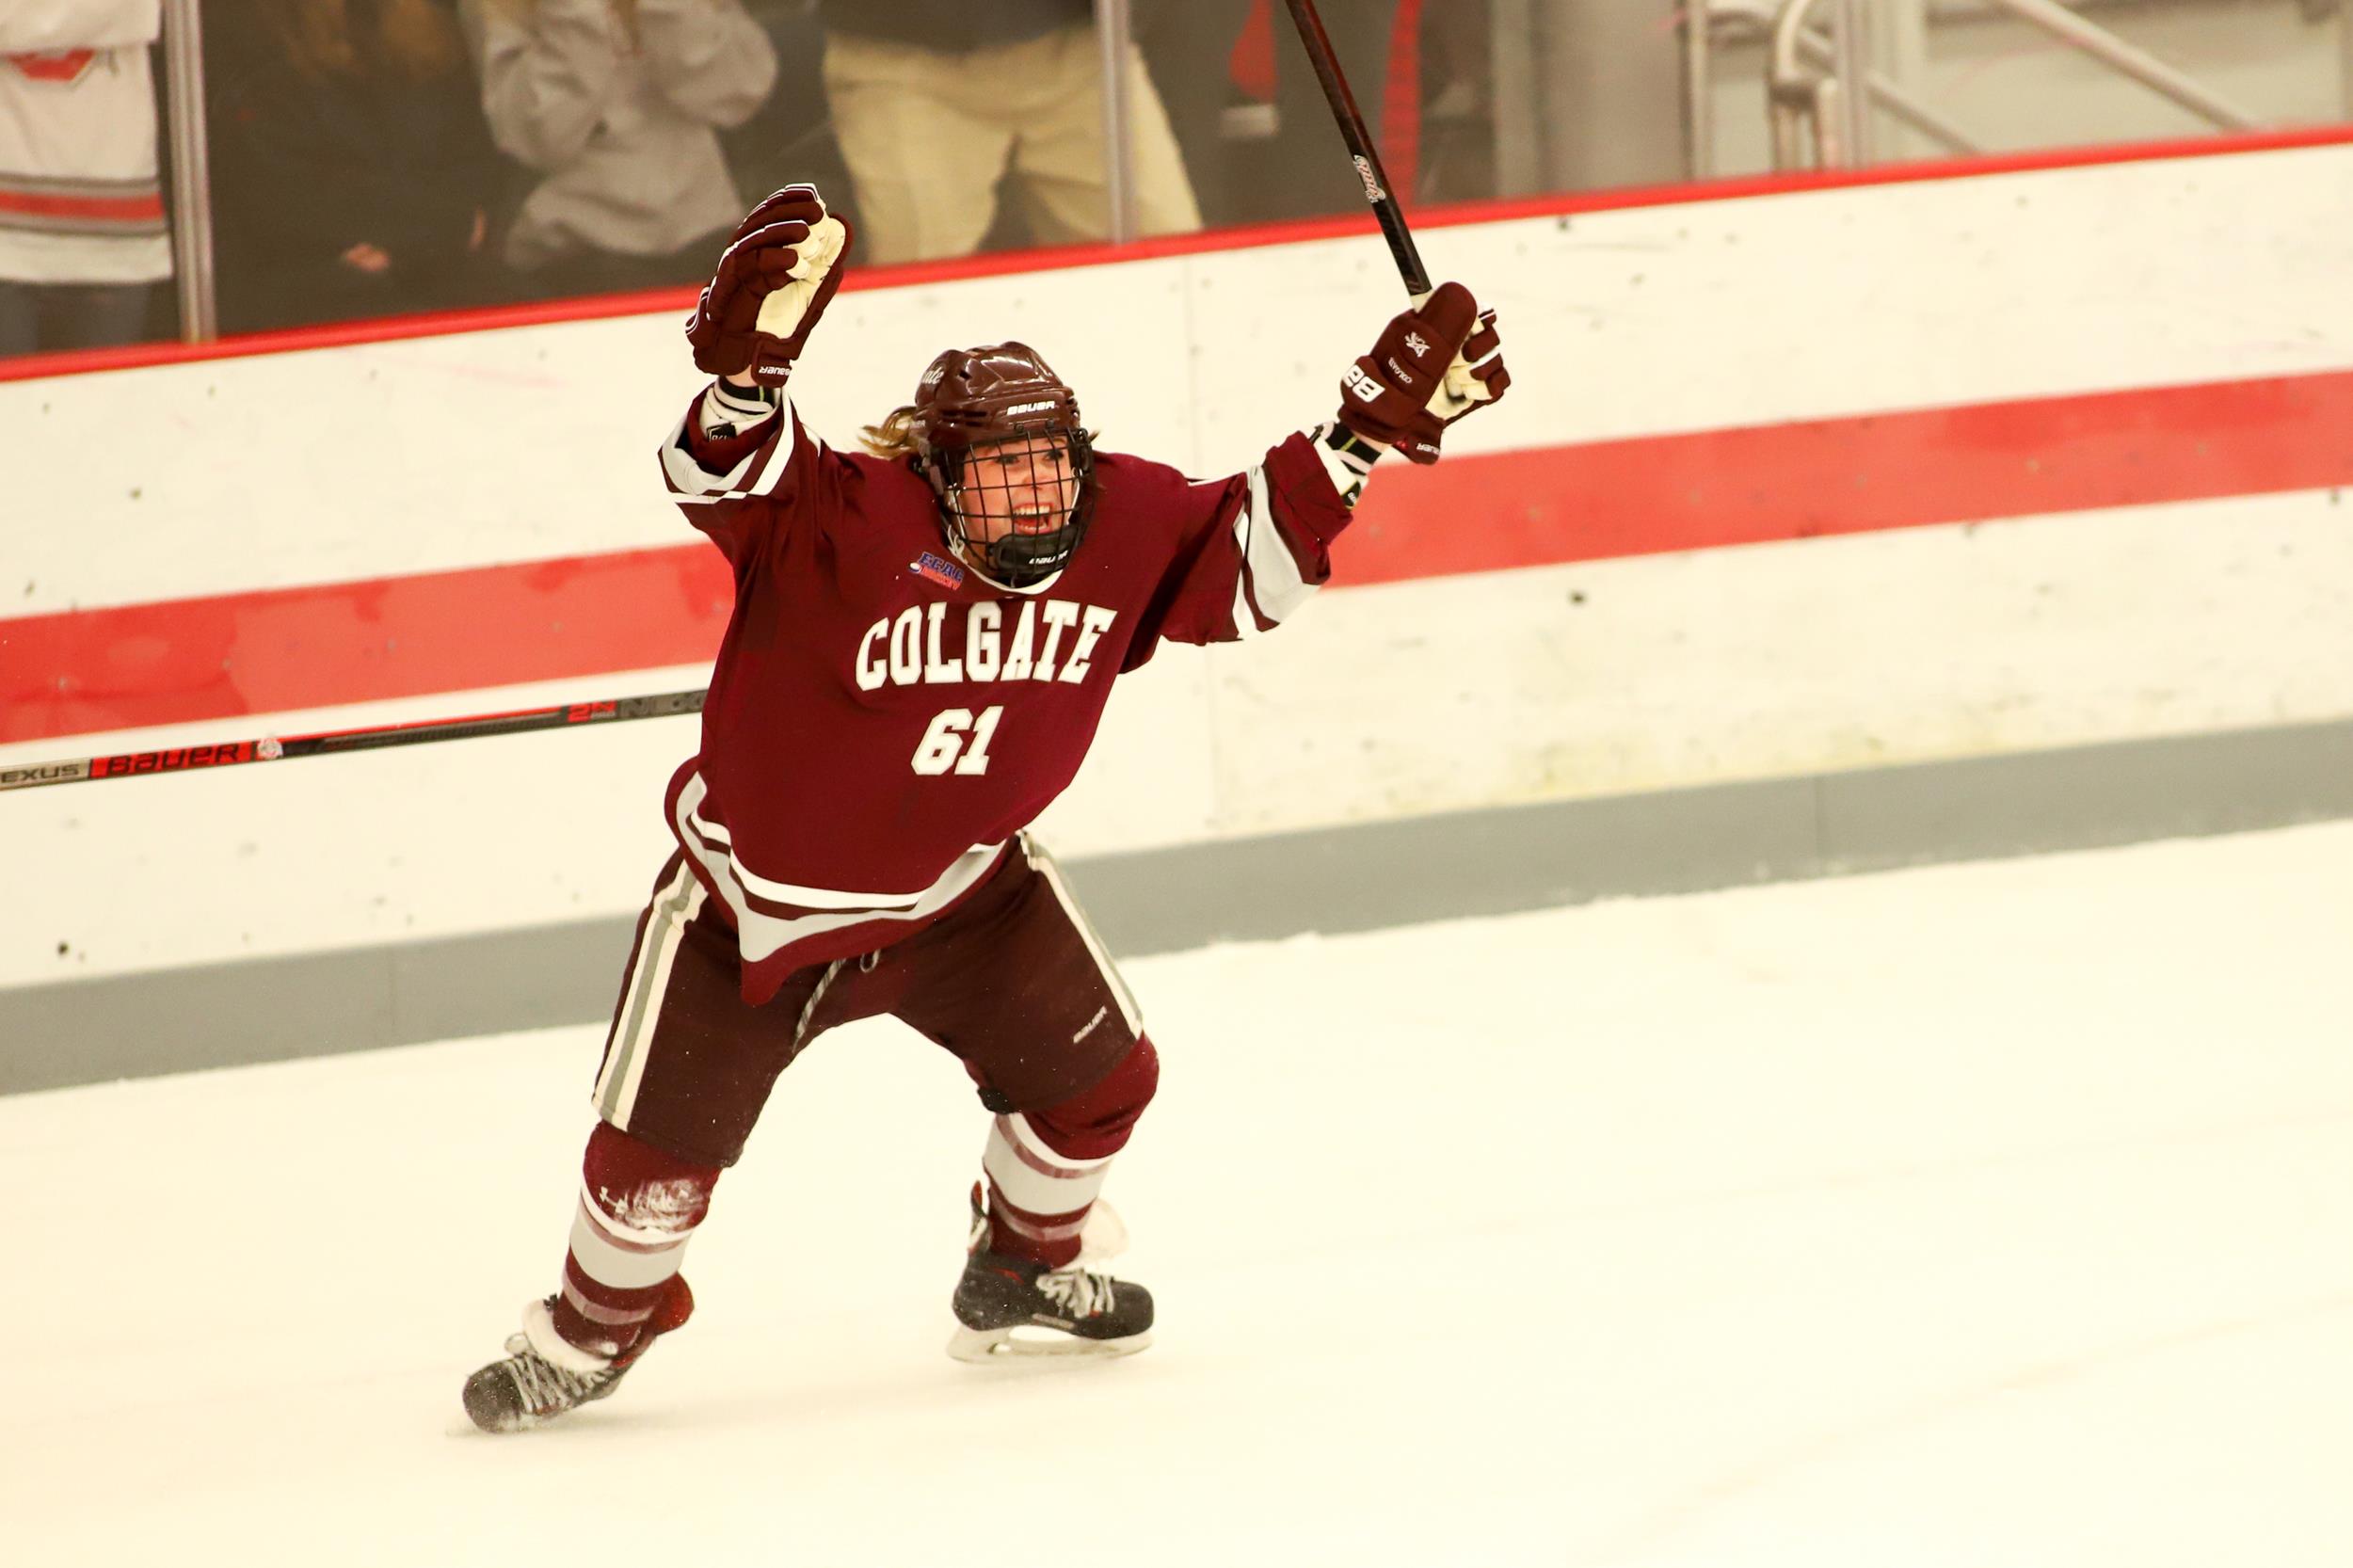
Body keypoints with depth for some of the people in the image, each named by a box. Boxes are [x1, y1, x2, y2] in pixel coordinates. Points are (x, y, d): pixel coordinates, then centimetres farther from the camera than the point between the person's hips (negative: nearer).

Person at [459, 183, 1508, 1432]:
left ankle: (1021, 1276, 33)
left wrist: (1373, 424, -9)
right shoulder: (847, 522, -30)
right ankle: (592, 1330, 28)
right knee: (659, 1145, -2)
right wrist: (746, 360, -61)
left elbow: (1251, 561, -2)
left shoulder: (1124, 529, -13)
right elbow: (720, 479, -42)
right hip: (758, 889, -5)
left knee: (1099, 1077, 3)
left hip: (960, 882, 5)